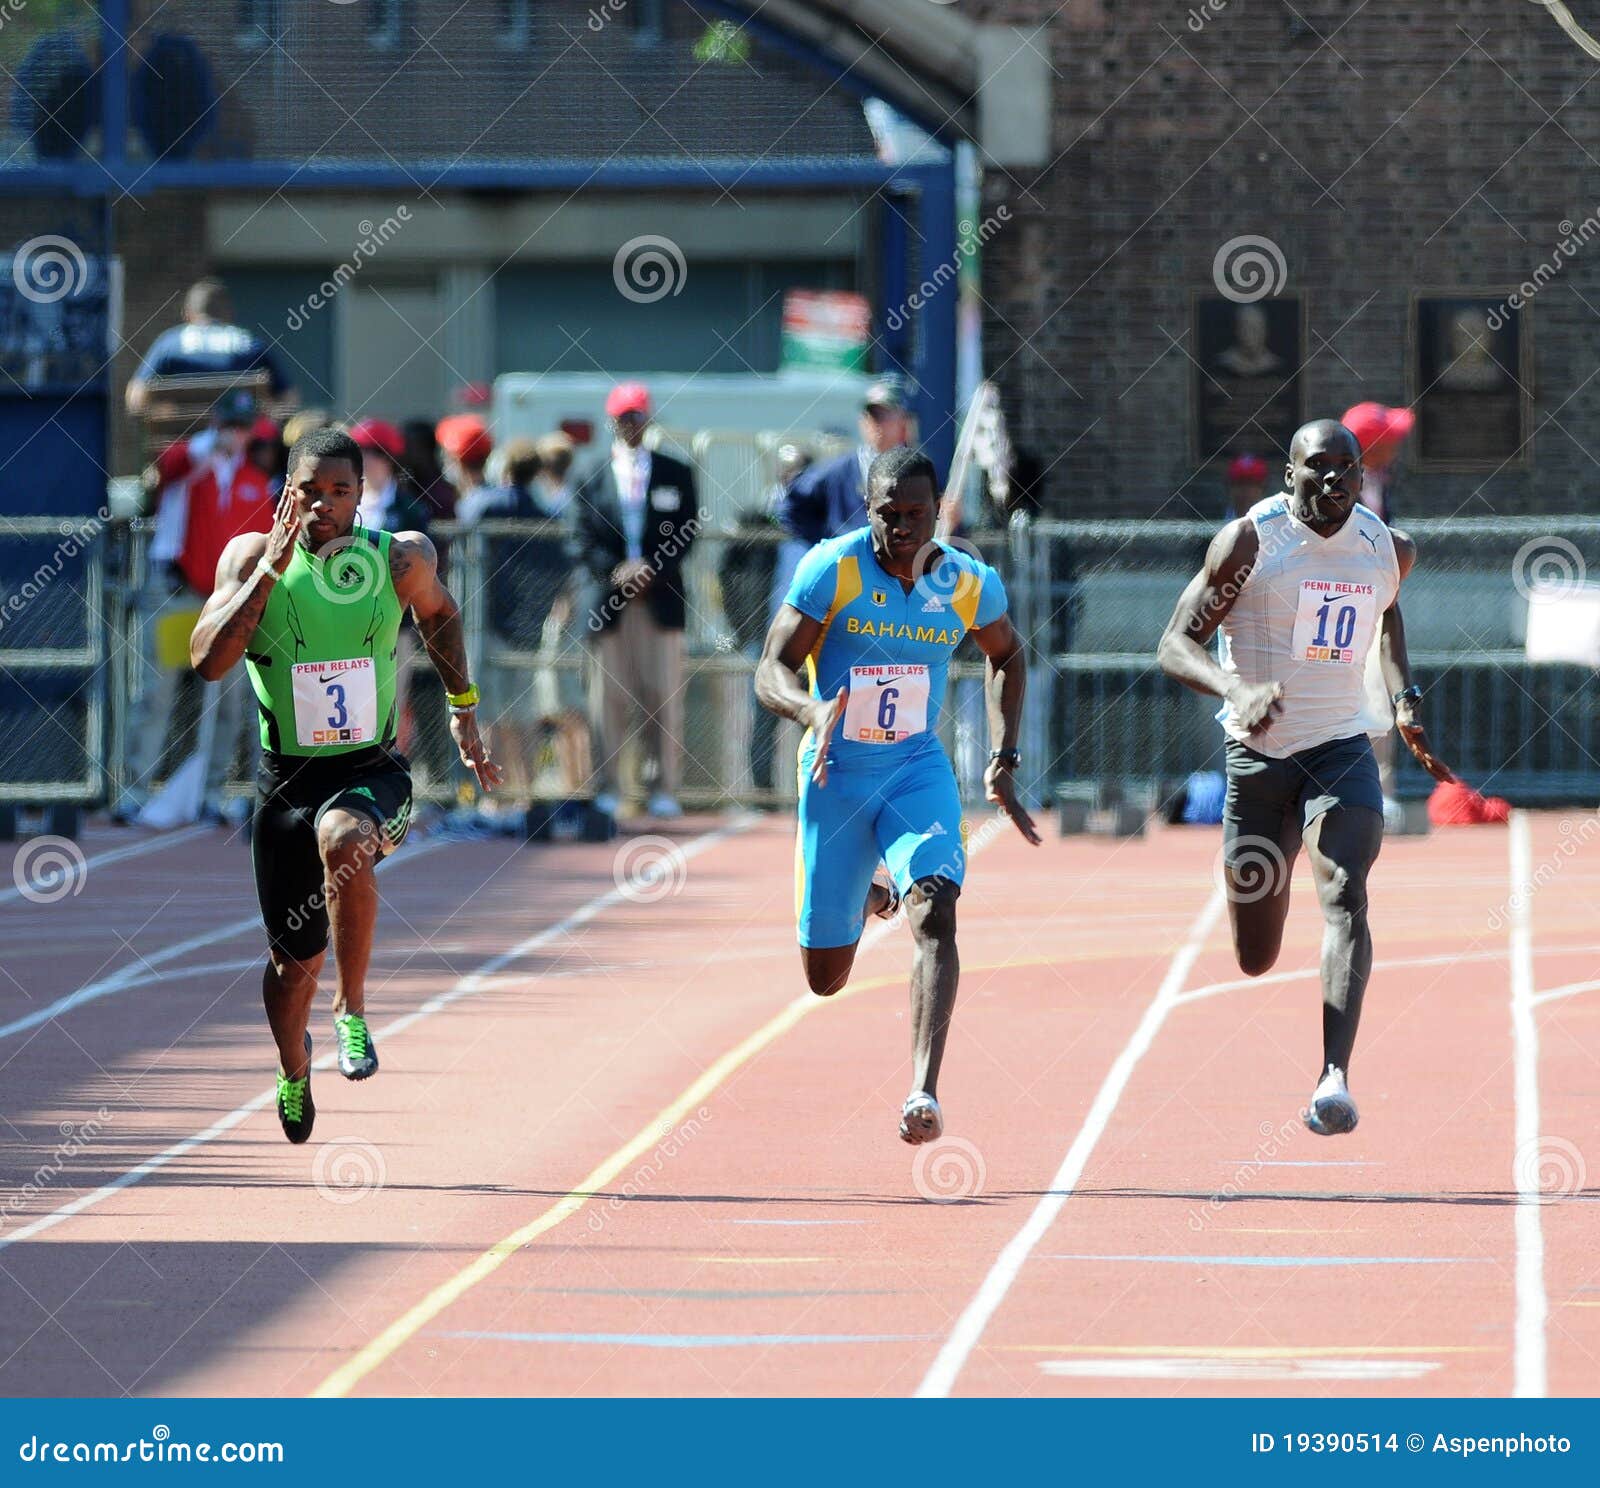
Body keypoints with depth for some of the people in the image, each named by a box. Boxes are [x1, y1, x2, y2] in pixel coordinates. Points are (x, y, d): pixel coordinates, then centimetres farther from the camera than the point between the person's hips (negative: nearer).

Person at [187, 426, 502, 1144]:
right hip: (287, 780, 1)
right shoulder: (252, 556, -7)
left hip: (373, 771, -1)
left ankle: (352, 1008, -20)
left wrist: (463, 712, 18)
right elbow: (207, 660, -19)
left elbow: (440, 613, 18)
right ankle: (294, 1071, 43)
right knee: (294, 962, 9)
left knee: (344, 839, -38)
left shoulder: (401, 559, -5)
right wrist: (269, 571, -24)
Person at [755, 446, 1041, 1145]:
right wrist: (812, 709, -38)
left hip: (918, 769, 1)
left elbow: (1006, 657, 16)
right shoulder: (831, 568, -14)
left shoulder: (970, 584, -5)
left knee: (935, 909, -27)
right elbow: (771, 670, -15)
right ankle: (869, 896, 45)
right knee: (825, 976, 7)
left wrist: (1003, 760, 8)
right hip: (836, 774, -1)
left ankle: (923, 1093, -34)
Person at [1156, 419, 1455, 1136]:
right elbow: (1175, 645, -12)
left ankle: (1334, 1077, -37)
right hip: (1259, 755, -1)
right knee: (1255, 959, 7)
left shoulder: (1389, 549, 2)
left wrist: (1405, 698, 14)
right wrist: (1238, 689, -32)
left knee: (1345, 895, -26)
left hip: (1342, 751, 1)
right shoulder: (1249, 540, -11)